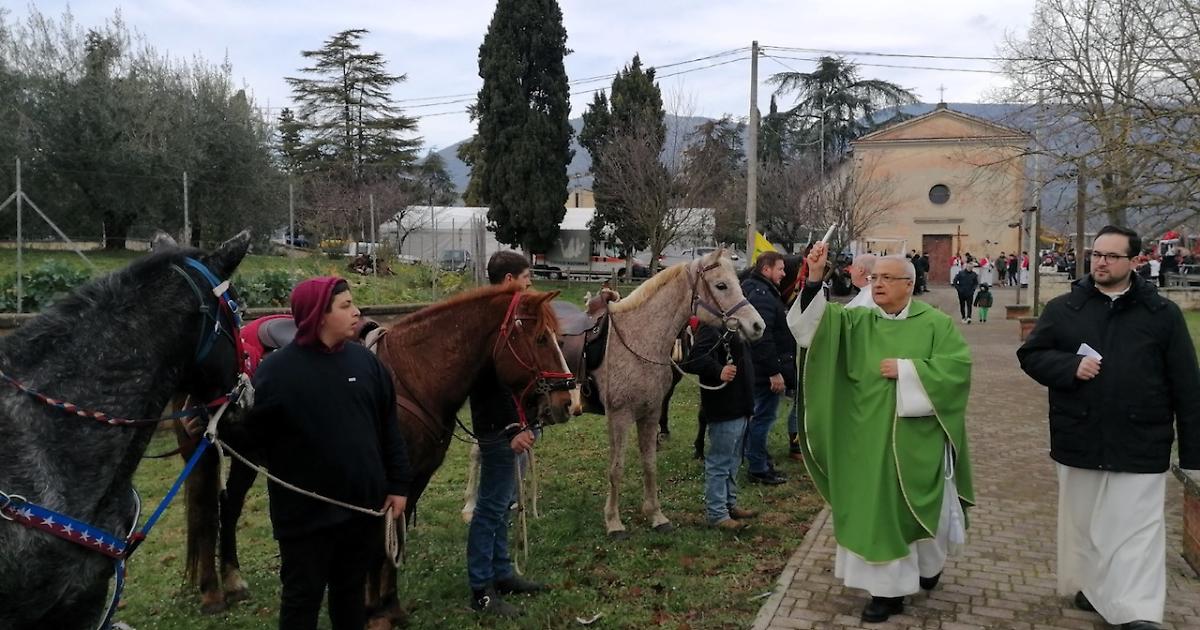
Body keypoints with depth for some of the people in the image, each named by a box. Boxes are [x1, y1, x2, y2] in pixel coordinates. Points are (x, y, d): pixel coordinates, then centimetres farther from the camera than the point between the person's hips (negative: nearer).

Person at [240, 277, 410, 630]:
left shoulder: (365, 360, 1)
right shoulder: (278, 369, -13)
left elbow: (388, 428, 6)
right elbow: (251, 431, -12)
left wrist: (398, 485, 5)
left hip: (363, 505, 4)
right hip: (305, 511, -4)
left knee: (352, 590, 21)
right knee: (303, 596, 11)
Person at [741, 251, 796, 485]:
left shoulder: (760, 291, 16)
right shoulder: (762, 295, -19)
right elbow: (763, 337, -26)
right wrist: (774, 372, -26)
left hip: (760, 369, 11)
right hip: (766, 370, -11)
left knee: (761, 415, 18)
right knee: (764, 416, -3)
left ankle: (760, 462, 29)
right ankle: (758, 468, 5)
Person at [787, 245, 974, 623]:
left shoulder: (936, 323, -4)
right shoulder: (857, 322, 3)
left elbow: (957, 365, -14)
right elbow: (812, 323, -12)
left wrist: (906, 369, -19)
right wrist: (814, 279, -26)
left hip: (916, 437, -2)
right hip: (871, 437, 2)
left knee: (920, 503, 14)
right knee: (878, 508, 6)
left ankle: (929, 562, 42)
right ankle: (889, 587, 19)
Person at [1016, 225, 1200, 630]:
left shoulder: (1162, 313, 0)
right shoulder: (1062, 309, 4)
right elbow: (1030, 354, 5)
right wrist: (1071, 366, -15)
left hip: (1139, 444, -2)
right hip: (1078, 440, 2)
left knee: (1138, 529, -3)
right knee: (1082, 521, 16)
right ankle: (1091, 587, 34)